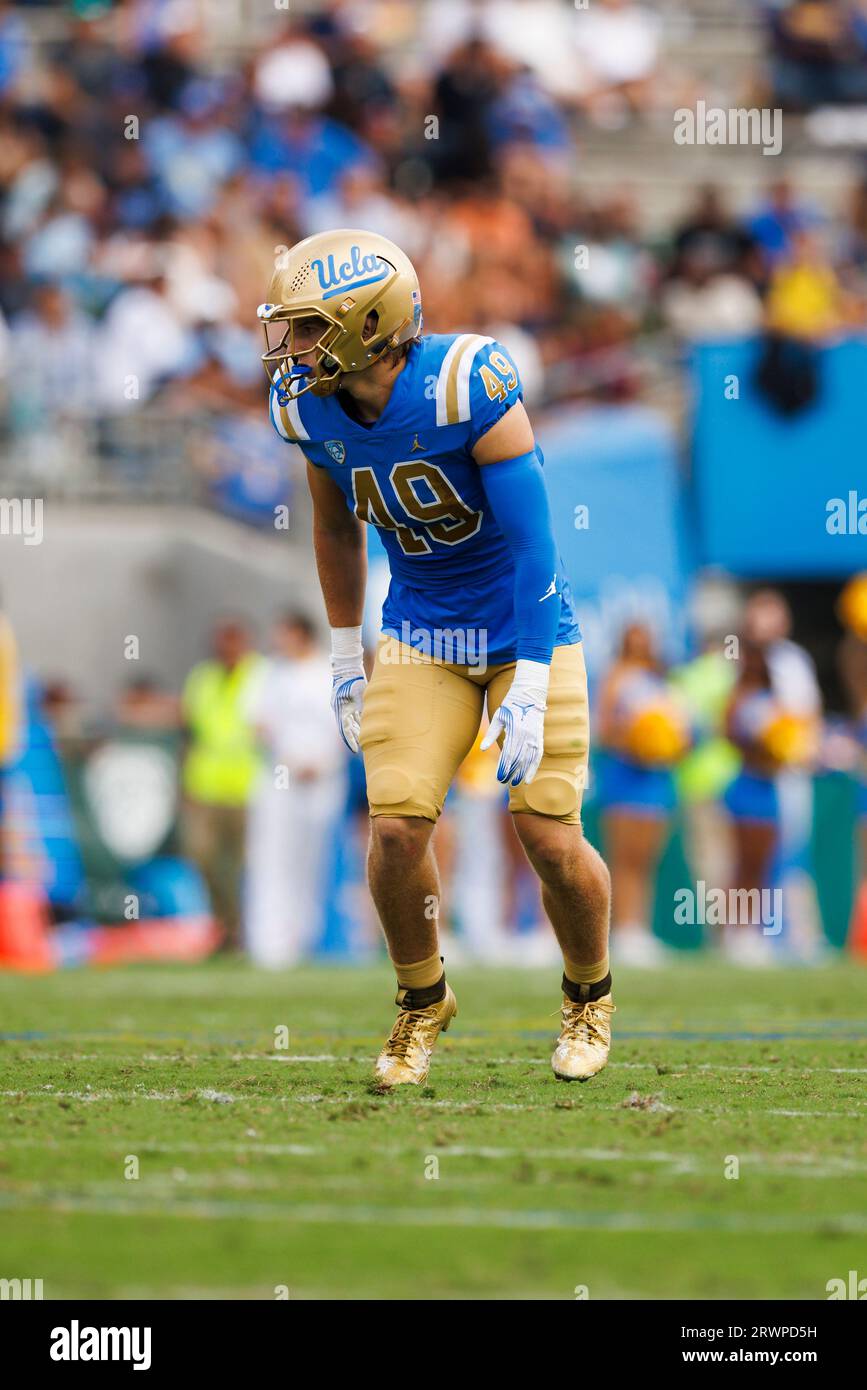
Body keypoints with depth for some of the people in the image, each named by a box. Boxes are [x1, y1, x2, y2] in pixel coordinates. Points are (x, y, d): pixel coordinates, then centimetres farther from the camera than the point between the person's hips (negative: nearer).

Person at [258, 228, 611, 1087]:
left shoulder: (468, 388, -28)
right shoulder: (310, 407, -10)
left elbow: (531, 542, -24)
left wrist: (529, 693, -26)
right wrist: (344, 661, 15)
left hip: (525, 627, -4)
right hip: (421, 637, 4)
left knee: (549, 838, -5)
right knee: (397, 830, -10)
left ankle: (590, 994, 24)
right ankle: (421, 1001, 17)